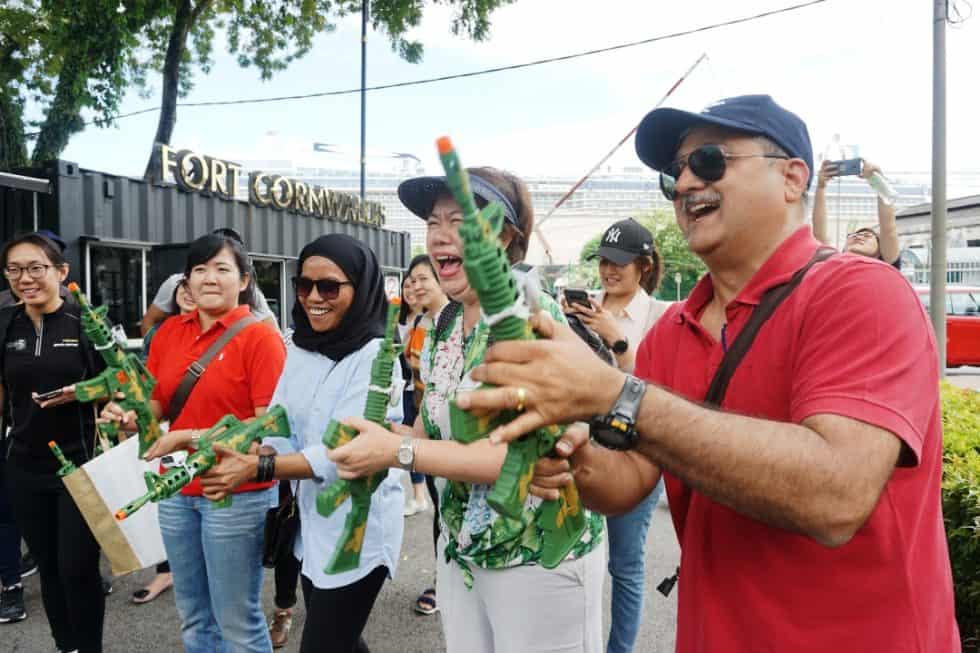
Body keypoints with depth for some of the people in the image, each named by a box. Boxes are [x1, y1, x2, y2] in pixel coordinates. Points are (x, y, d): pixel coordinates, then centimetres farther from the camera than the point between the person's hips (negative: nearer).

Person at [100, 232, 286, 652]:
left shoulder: (260, 336, -13)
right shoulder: (168, 332, 5)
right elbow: (158, 405, 11)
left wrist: (192, 437, -22)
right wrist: (131, 416, -11)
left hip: (236, 495, -6)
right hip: (177, 491, 6)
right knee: (193, 616, 21)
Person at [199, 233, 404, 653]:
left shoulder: (375, 357, -17)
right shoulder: (299, 350, 5)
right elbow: (279, 431, 0)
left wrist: (256, 468, -30)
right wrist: (241, 459, -21)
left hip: (357, 530, -7)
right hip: (312, 523, 7)